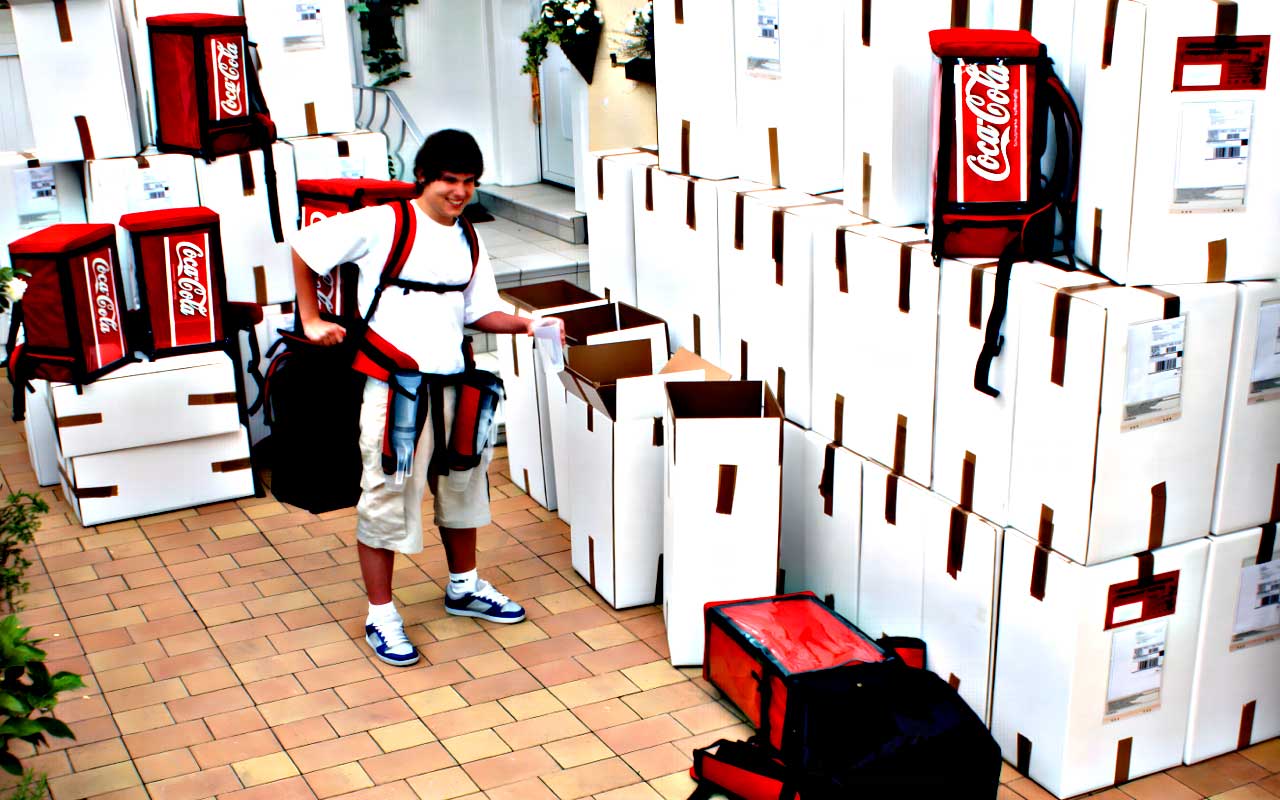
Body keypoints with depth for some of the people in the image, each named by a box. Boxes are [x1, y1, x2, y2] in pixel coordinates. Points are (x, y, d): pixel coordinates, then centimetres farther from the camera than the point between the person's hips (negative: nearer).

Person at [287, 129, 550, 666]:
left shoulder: (468, 244, 10)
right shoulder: (381, 224, -9)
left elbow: (480, 312, 11)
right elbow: (303, 247, -3)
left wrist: (523, 325, -7)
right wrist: (311, 320, -3)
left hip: (452, 386, 7)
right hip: (392, 388, -6)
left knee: (463, 485, 19)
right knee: (386, 500, 0)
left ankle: (464, 587, 39)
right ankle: (381, 617, 13)